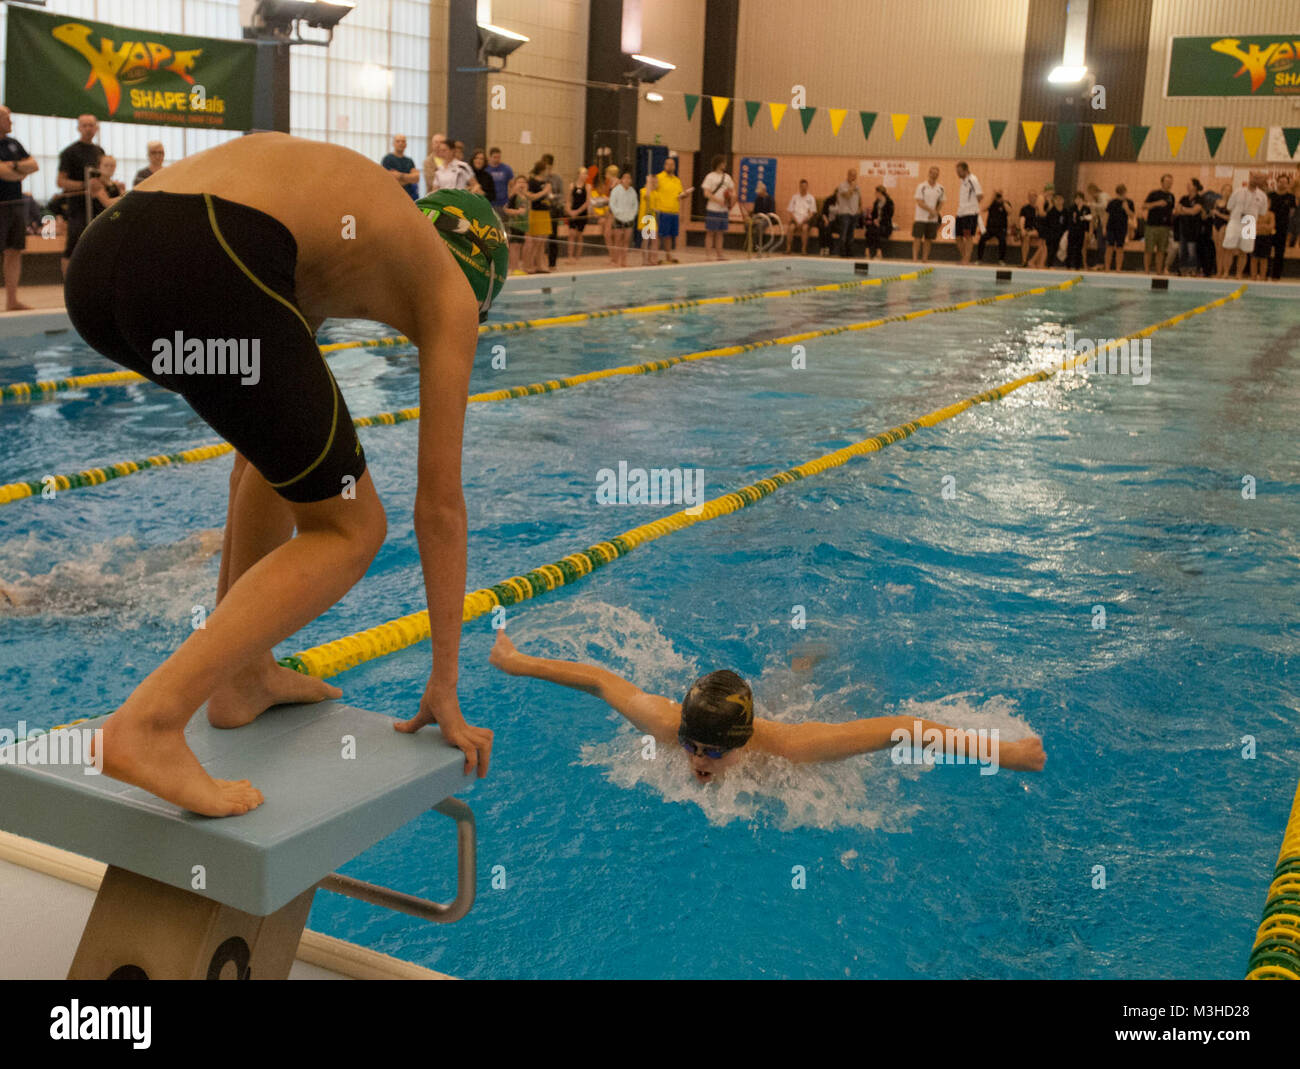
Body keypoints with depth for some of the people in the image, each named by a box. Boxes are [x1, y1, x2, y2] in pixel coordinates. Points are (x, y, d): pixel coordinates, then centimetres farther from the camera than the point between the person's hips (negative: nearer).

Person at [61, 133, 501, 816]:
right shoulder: (450, 292, 22)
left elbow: (256, 464, 42)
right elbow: (440, 506, 20)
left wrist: (243, 621, 50)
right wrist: (444, 687, 27)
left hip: (96, 252, 8)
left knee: (282, 436, 33)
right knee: (350, 529, 12)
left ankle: (241, 675, 31)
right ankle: (152, 721, -3)